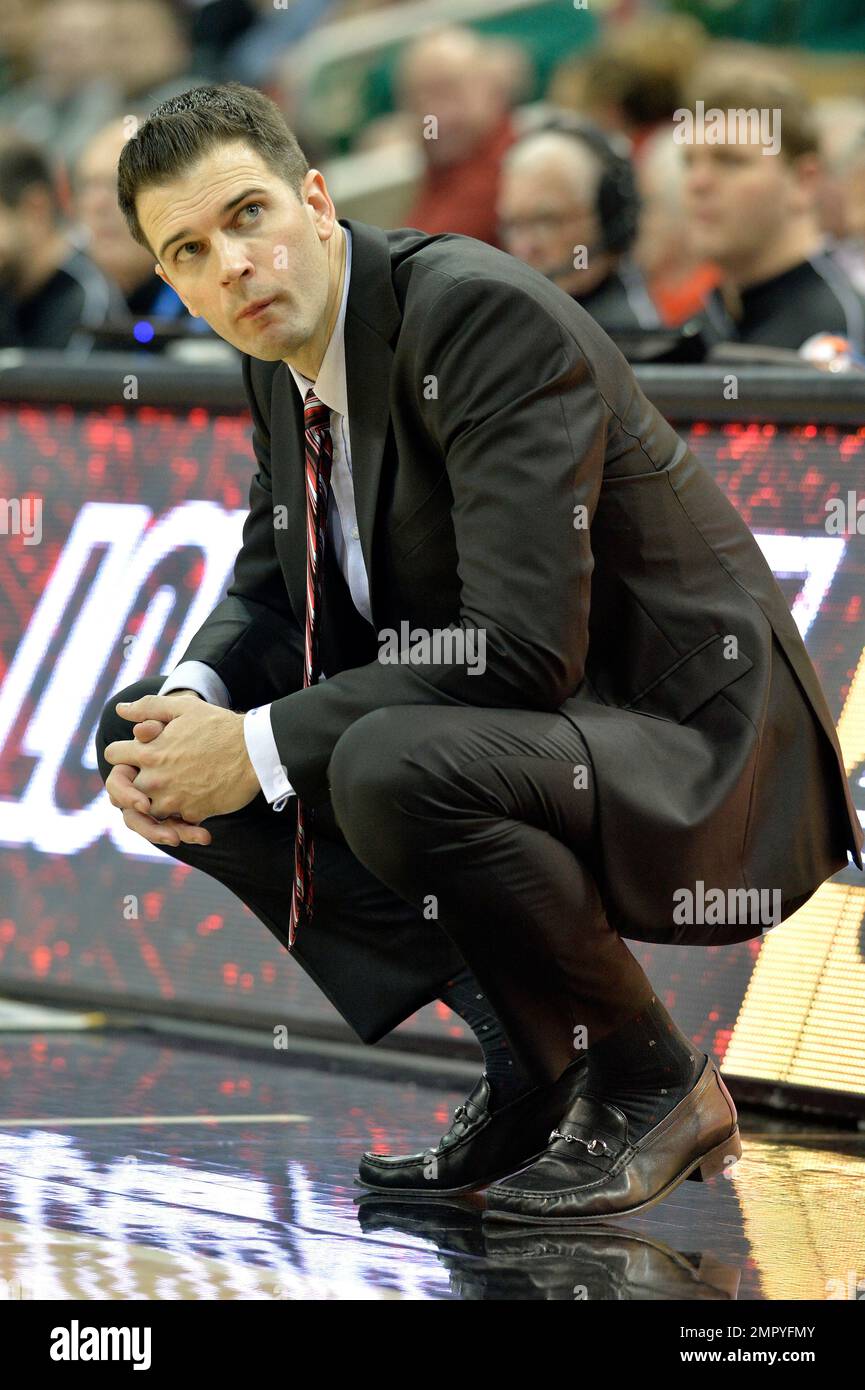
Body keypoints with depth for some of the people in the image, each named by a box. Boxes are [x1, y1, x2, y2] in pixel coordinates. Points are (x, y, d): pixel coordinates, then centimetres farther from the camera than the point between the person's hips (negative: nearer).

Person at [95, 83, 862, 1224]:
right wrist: (190, 705, -9)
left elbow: (522, 648, -31)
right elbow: (272, 587, 15)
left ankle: (657, 1087, -11)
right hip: (504, 730, 10)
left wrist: (262, 747, -26)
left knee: (395, 767, -37)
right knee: (149, 732, 3)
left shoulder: (487, 316, -24)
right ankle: (534, 1059, 5)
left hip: (688, 754, -10)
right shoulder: (283, 347, 3)